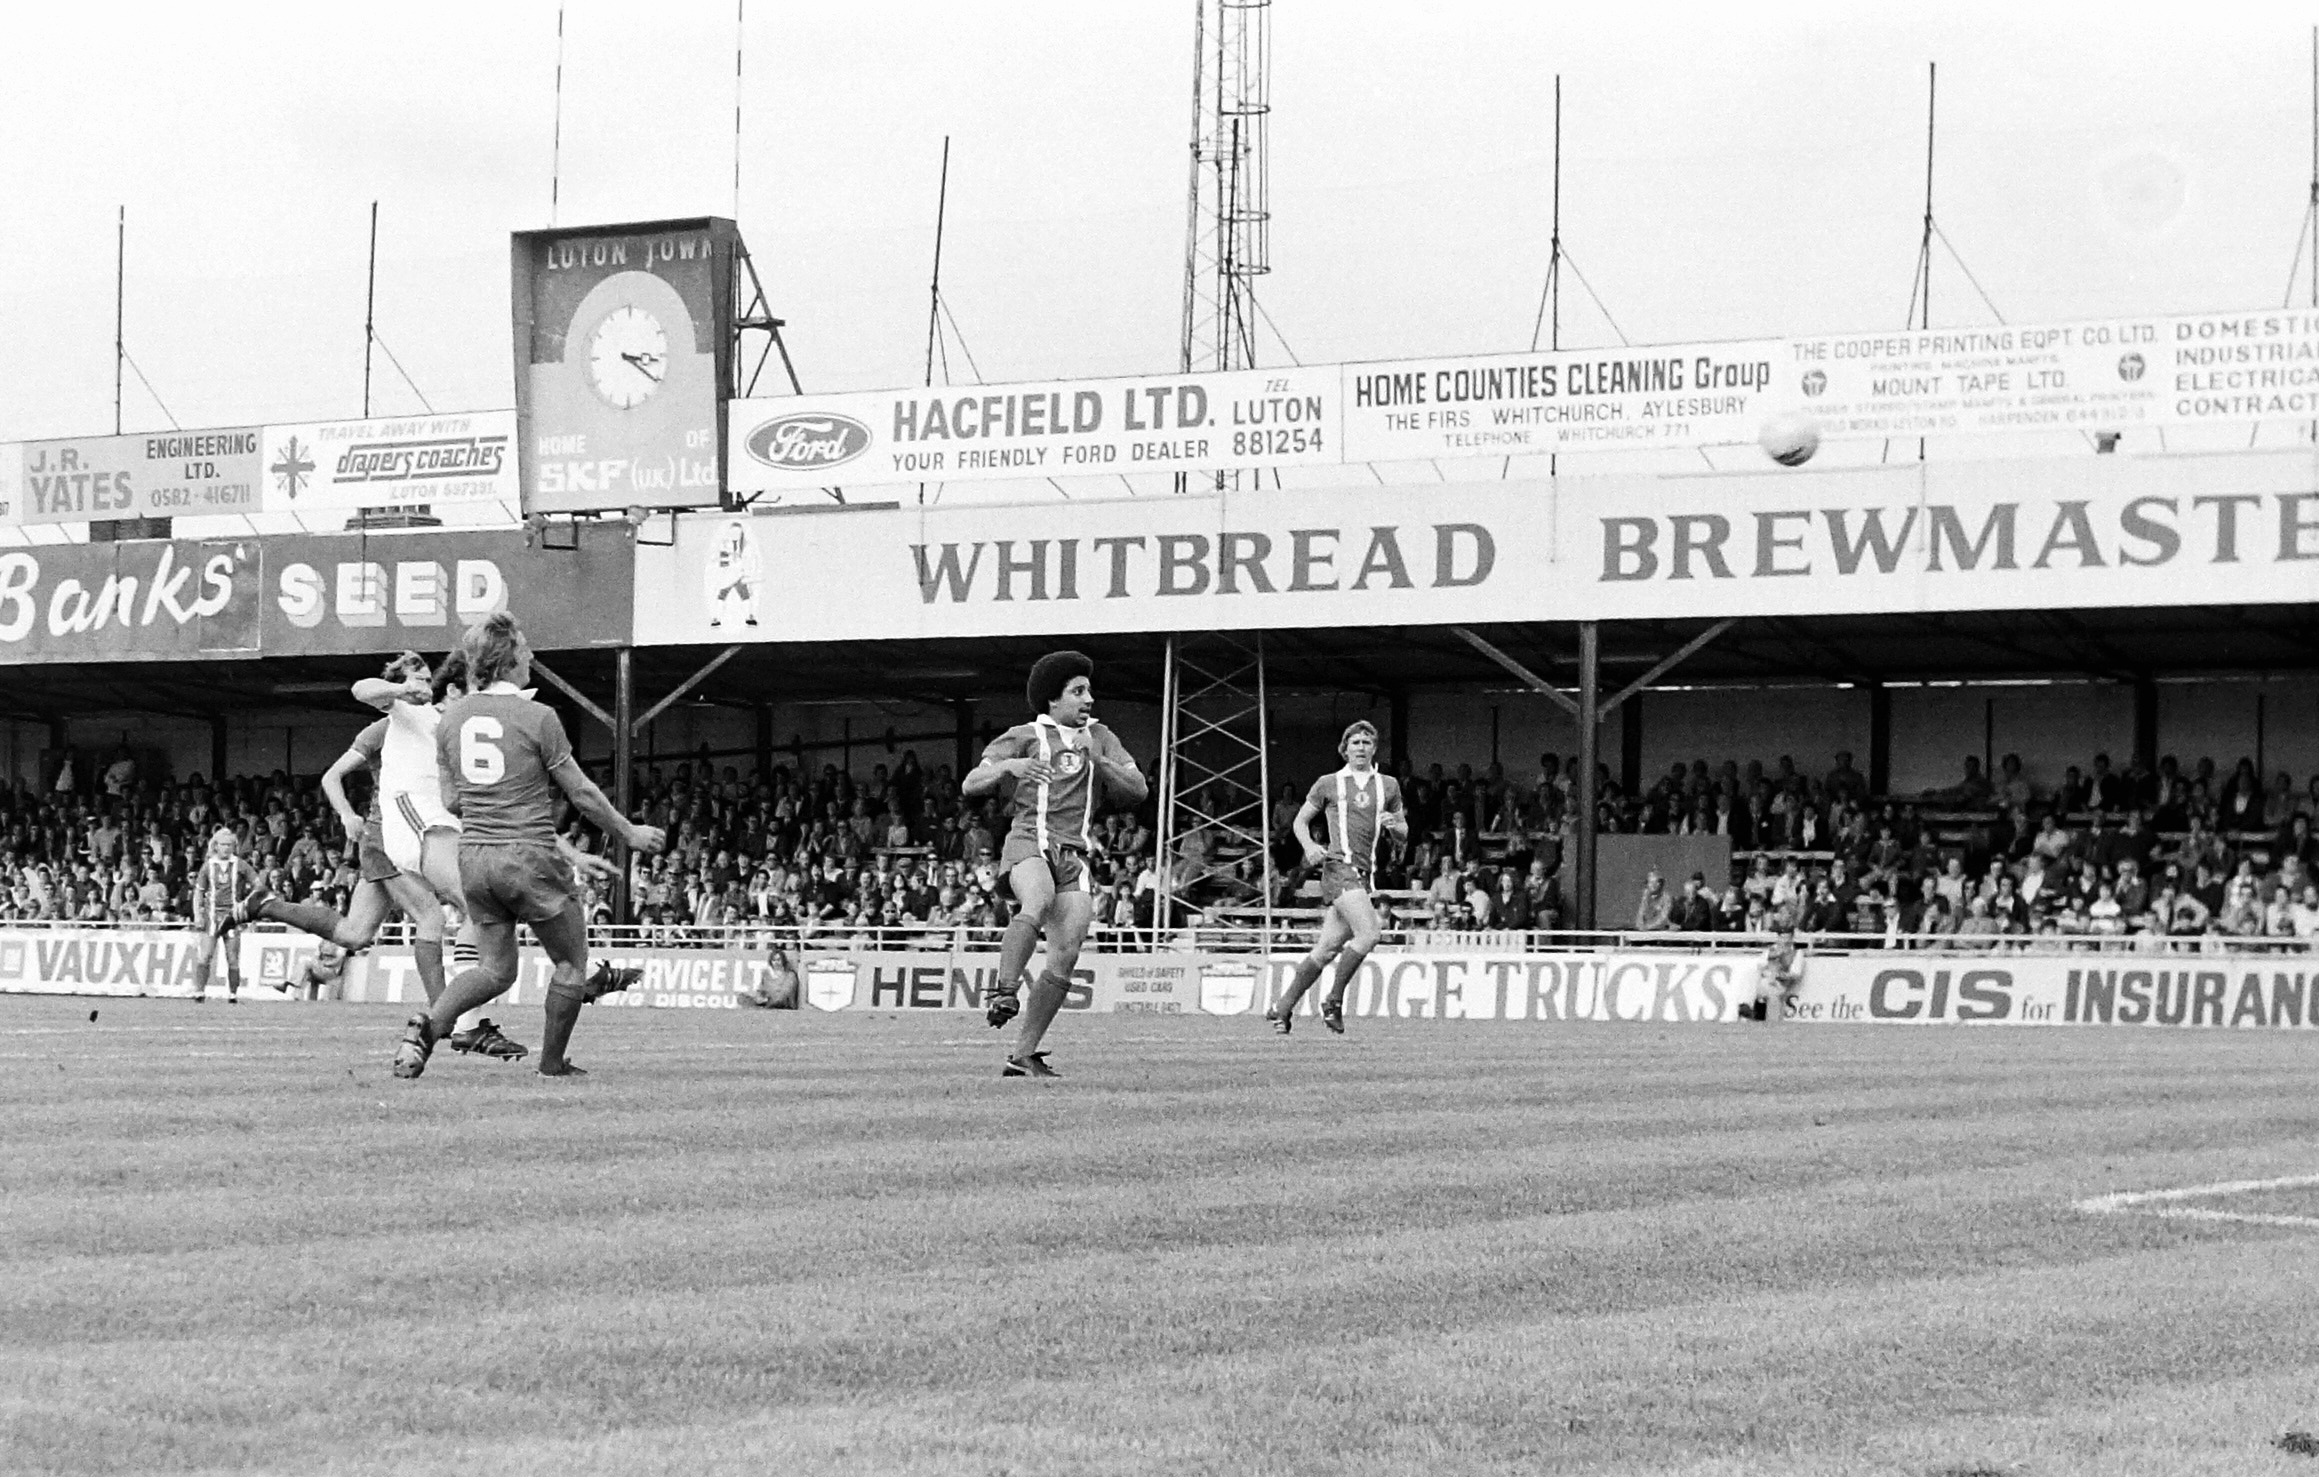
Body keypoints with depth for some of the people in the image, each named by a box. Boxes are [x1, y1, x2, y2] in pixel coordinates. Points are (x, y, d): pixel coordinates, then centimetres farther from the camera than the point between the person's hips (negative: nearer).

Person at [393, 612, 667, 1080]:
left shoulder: (451, 718, 5)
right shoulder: (537, 717, -11)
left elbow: (450, 801, 11)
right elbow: (582, 792, -6)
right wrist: (629, 834, 8)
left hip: (474, 855, 6)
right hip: (530, 855, -6)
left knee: (495, 969, 14)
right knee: (571, 962, 12)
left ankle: (428, 1024, -9)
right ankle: (552, 1063, 16)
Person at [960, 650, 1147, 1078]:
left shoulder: (1101, 738, 22)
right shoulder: (1026, 736, 11)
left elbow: (1138, 790, 12)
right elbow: (969, 786, 5)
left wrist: (1097, 760, -4)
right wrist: (1009, 767, -15)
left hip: (1074, 855, 4)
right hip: (1029, 843, -4)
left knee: (1065, 957, -10)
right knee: (1038, 901, -38)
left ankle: (1024, 1055, -6)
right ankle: (1004, 991, -35)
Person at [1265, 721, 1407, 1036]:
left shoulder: (1388, 785, 16)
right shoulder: (1328, 784, 8)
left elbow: (1403, 836, 19)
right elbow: (1300, 821, 15)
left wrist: (1394, 825, -4)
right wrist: (1310, 846, -5)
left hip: (1366, 874, 5)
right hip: (1340, 865, -5)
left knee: (1327, 949, 3)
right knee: (1368, 933, -23)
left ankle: (1282, 1009, 13)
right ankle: (1333, 1001, -12)